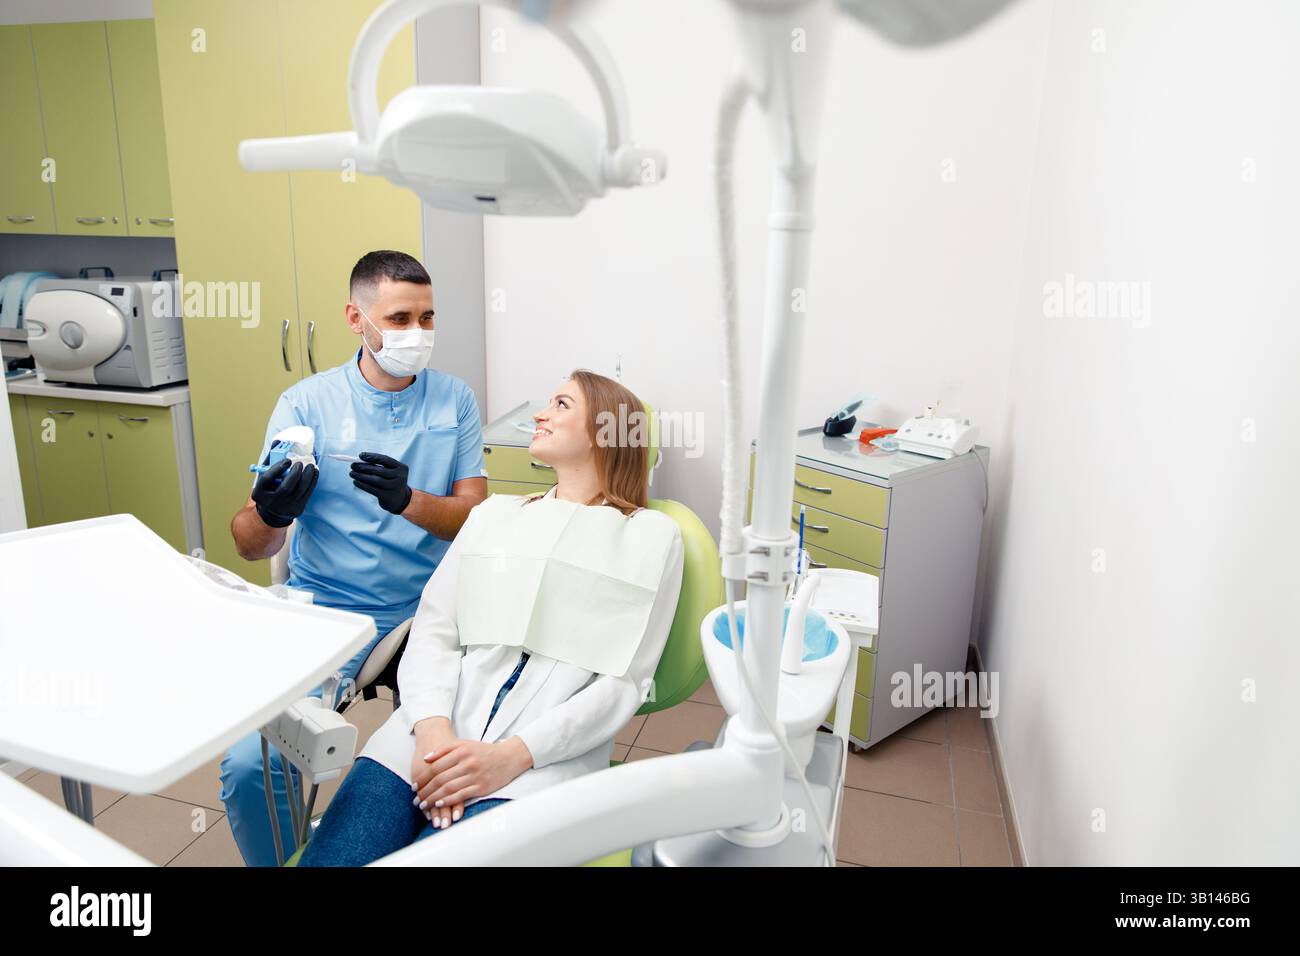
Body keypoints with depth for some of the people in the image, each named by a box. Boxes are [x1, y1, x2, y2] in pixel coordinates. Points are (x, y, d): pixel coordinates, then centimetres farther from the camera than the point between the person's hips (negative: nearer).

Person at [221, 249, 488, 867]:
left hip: (428, 608, 1)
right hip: (324, 609, 0)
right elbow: (250, 546, 1)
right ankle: (284, 862, 13)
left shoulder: (455, 399, 5)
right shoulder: (307, 403, 0)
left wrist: (408, 501, -20)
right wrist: (270, 514, -24)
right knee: (249, 765, -19)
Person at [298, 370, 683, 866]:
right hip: (434, 737, 3)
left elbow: (624, 681, -1)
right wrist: (433, 728, -12)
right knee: (327, 857, -18)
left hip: (545, 757, -3)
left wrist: (515, 754, -14)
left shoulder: (652, 534, 6)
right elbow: (432, 632, 8)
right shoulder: (493, 513, 18)